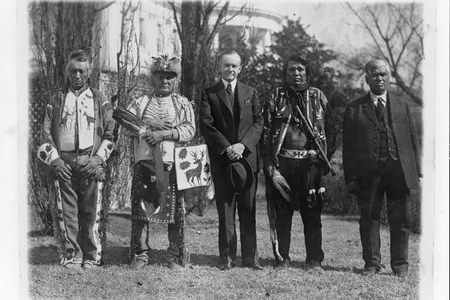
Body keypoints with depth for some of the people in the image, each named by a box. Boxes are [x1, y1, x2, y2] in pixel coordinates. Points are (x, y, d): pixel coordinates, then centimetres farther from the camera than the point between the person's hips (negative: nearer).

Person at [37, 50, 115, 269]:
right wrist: (55, 160, -3)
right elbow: (46, 134, 10)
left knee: (91, 212, -2)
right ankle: (72, 256, 9)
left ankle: (92, 257, 8)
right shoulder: (57, 101, 14)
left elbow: (110, 133, 6)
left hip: (91, 165, -1)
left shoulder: (99, 100, 11)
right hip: (63, 164, 1)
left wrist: (98, 159, -6)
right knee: (67, 212, 0)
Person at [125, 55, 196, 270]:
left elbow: (189, 130, -2)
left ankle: (176, 257, 8)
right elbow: (126, 127, 4)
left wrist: (163, 133, -14)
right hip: (144, 164, 1)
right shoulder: (140, 103, 15)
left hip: (173, 165, -1)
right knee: (140, 210, 1)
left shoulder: (183, 104, 12)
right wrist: (148, 124, -10)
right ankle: (140, 255, 12)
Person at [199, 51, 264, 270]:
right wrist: (226, 148, -13)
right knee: (225, 209, 0)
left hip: (247, 156, 2)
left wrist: (243, 145, -10)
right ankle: (227, 258, 5)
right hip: (221, 158, -2)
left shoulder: (250, 93, 15)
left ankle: (250, 257, 6)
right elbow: (205, 125, -3)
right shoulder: (209, 94, 7)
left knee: (248, 209, 2)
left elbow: (258, 122, 6)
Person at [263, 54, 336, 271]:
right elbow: (266, 133, 1)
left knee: (312, 213, 2)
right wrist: (270, 166, -8)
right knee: (281, 214, 2)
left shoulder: (318, 97, 11)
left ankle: (315, 261, 11)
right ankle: (282, 258, 12)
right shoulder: (275, 98, 7)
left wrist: (324, 156, 1)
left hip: (310, 163, 1)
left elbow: (331, 130, 13)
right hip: (282, 163, 0)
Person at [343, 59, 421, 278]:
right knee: (369, 219, 4)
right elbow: (348, 146, 3)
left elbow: (413, 139, 12)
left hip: (399, 171, 1)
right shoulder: (354, 109, 6)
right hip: (368, 173, -1)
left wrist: (417, 170, 4)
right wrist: (351, 177, -5)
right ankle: (371, 264, 14)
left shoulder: (402, 105, 14)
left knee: (400, 220, 4)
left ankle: (400, 265, 15)